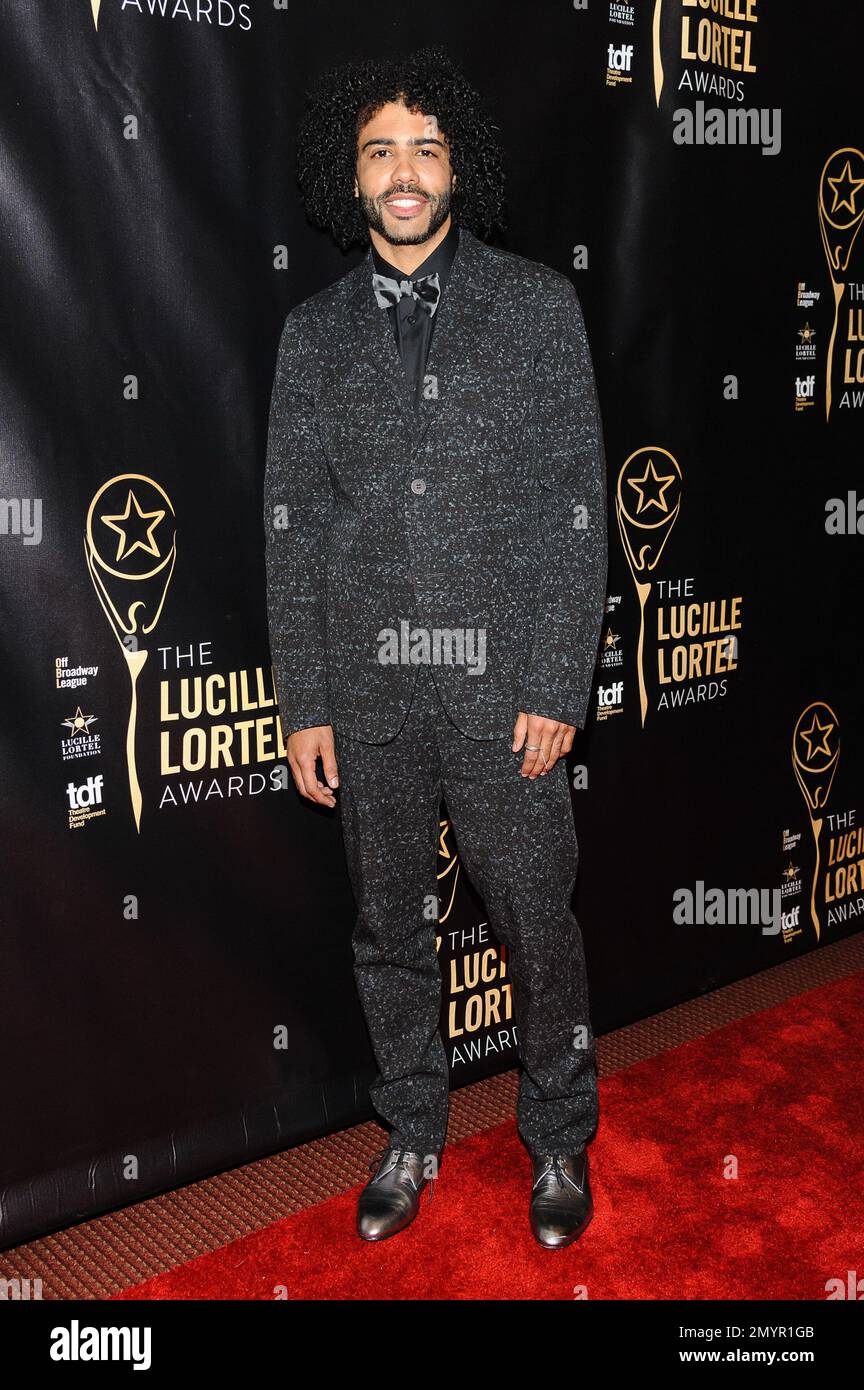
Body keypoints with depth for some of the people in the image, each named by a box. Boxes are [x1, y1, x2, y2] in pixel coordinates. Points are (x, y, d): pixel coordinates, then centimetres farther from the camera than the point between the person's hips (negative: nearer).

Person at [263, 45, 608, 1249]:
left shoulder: (537, 304, 1)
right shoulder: (316, 333, 7)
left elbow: (578, 504, -3)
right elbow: (292, 525, 6)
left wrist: (558, 687, -9)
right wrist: (303, 704, 1)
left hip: (503, 681, -2)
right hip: (368, 687, 3)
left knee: (537, 923, 7)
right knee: (389, 925, 14)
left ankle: (559, 1140, 30)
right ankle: (411, 1136, 35)